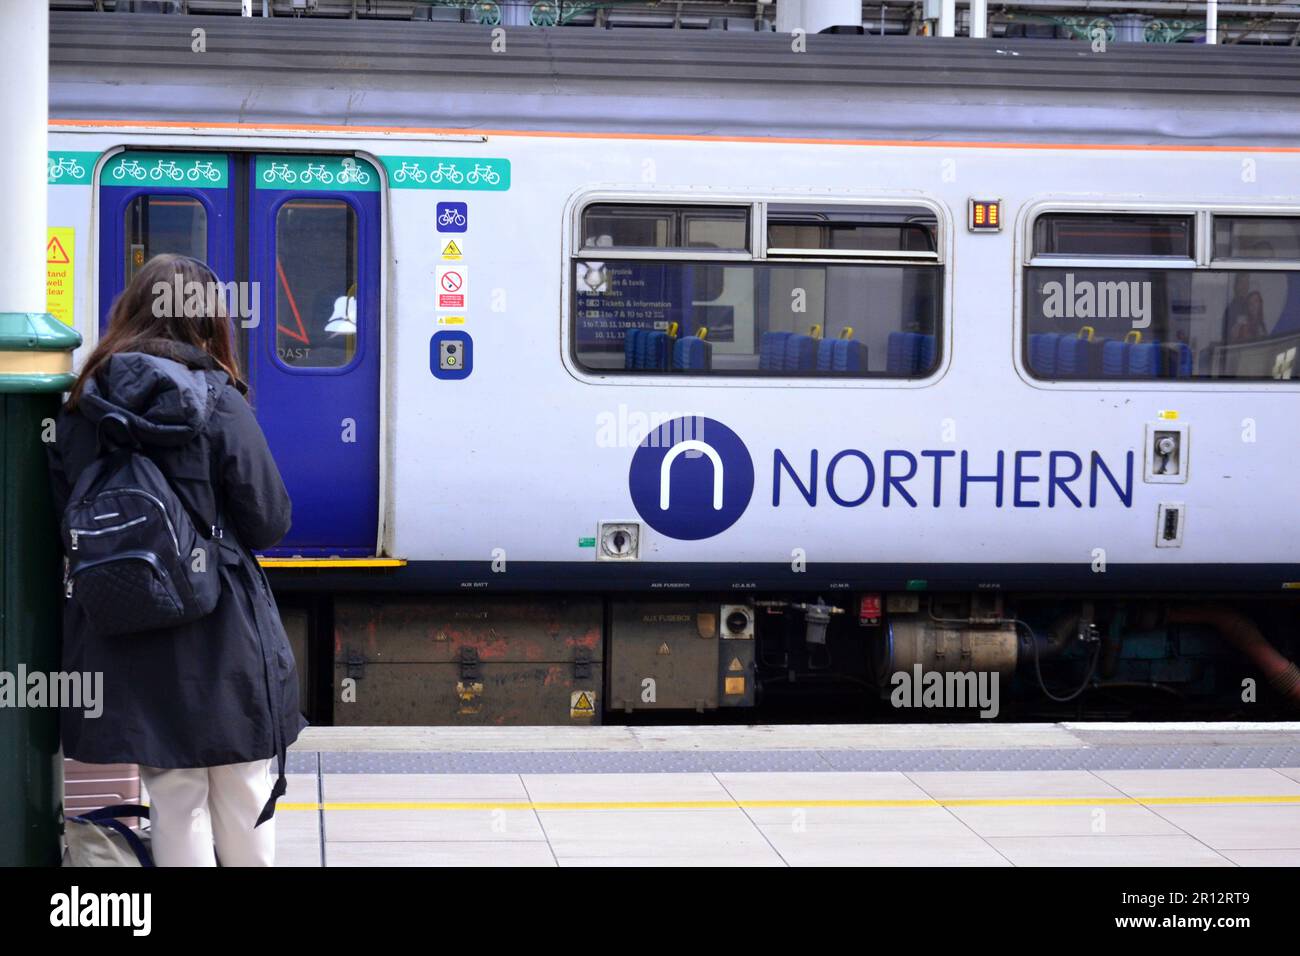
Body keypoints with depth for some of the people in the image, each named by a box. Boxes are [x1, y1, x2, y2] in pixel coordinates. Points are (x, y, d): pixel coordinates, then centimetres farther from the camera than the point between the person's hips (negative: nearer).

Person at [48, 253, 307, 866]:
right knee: (242, 804, 11)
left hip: (125, 645, 3)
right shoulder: (218, 405, -10)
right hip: (222, 635, -3)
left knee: (172, 801, 10)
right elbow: (271, 521, -6)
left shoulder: (78, 411, 1)